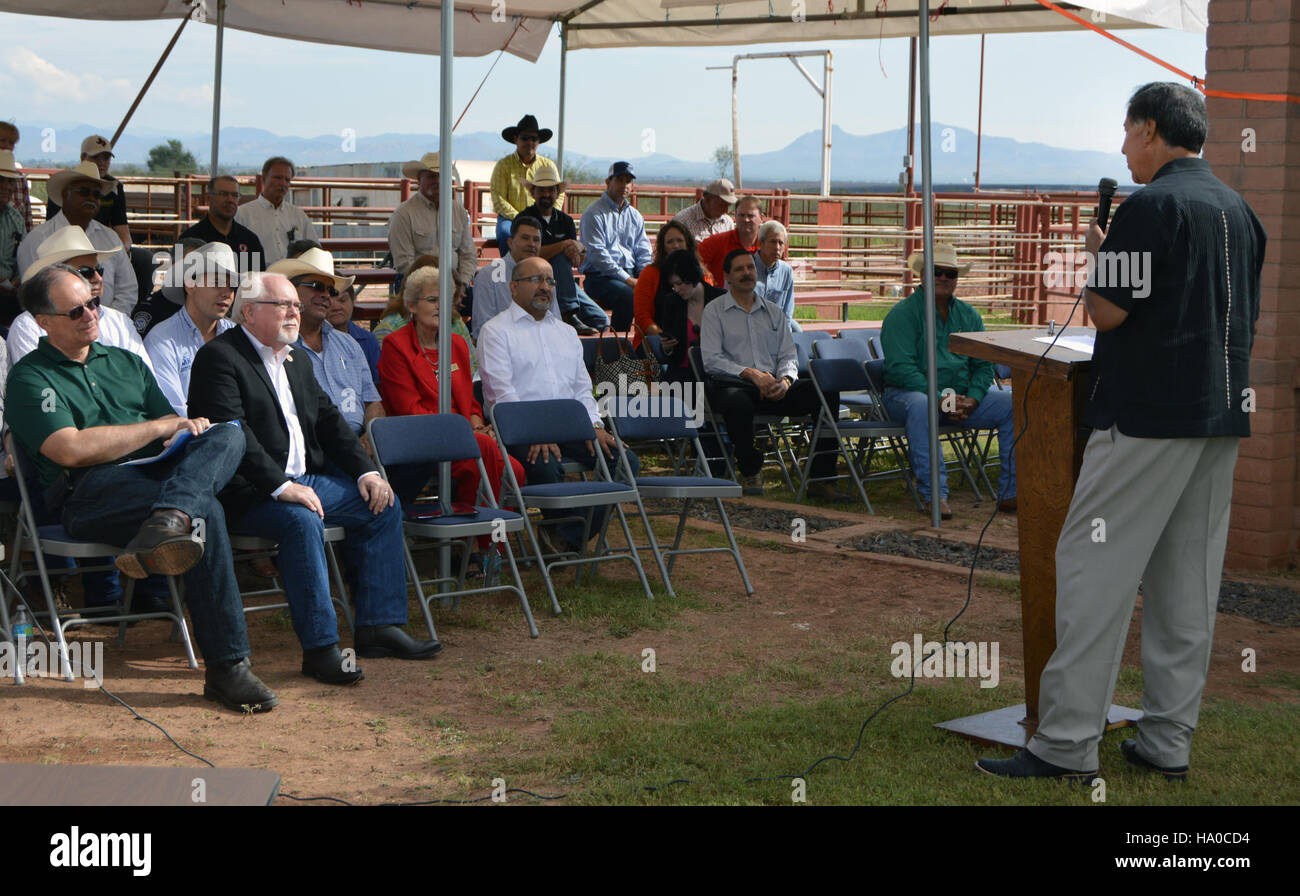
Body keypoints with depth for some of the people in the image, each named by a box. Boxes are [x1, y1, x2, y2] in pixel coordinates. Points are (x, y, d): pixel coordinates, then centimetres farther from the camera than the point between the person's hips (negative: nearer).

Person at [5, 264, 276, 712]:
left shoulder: (125, 362, 29)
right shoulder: (29, 377, 7)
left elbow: (167, 419, 25)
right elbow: (71, 450, -10)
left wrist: (186, 428, -3)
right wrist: (160, 427, -5)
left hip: (156, 474, 6)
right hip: (92, 494, -6)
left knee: (228, 435, -25)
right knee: (205, 511, -35)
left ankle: (167, 523, -54)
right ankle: (226, 668, -41)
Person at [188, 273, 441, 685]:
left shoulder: (297, 360, 19)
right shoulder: (219, 357, -10)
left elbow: (328, 419, 20)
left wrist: (366, 471, 4)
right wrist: (280, 487, -27)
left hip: (304, 479, 9)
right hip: (249, 492, -9)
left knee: (382, 506, 1)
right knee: (302, 521, -35)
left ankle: (378, 626, 1)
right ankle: (319, 648, -32)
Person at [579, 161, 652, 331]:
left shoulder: (635, 216, 21)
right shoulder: (594, 214, -1)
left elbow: (644, 253, 18)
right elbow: (597, 254, -11)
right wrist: (627, 279, -17)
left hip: (632, 274, 6)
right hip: (600, 276, -6)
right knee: (628, 295, -35)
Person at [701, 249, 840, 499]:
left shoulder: (773, 312, 22)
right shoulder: (714, 311, 9)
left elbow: (788, 356, 15)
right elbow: (711, 359, -4)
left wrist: (785, 380, -9)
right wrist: (751, 373, -16)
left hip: (774, 387, 4)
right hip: (731, 383, -4)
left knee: (827, 394, -20)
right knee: (737, 401, -42)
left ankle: (821, 478, -18)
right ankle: (750, 471, -16)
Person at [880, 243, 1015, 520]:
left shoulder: (968, 315, 15)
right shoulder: (903, 313, -4)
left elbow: (983, 365, 12)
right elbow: (902, 367, -14)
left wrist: (972, 399, -9)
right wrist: (939, 399, -24)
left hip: (963, 395, 5)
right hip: (908, 391, -5)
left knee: (1013, 405, -15)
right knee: (920, 406, -41)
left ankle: (1011, 492, -14)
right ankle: (934, 494, -38)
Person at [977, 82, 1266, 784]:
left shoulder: (1151, 205, -11)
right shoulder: (1238, 209, 15)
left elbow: (1107, 311, -13)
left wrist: (1097, 254, 5)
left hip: (1147, 416, -8)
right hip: (1222, 415, 9)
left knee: (1093, 567, -6)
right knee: (1188, 580, 10)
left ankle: (1066, 744, -6)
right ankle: (1168, 742, 14)